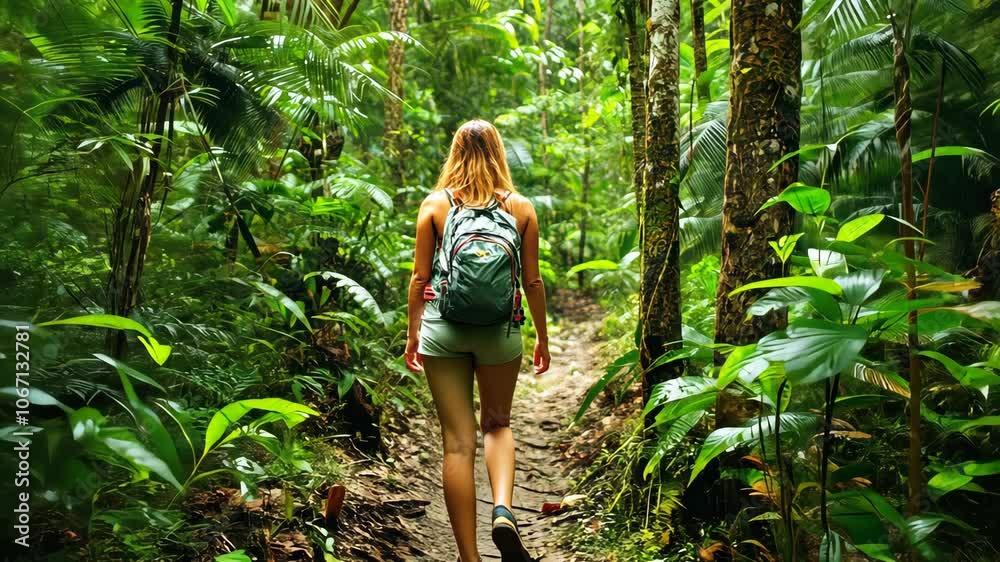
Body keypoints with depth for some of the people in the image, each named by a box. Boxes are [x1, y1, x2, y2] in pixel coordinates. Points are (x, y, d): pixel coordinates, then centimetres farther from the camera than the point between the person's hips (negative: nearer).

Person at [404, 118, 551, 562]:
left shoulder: (434, 204, 2)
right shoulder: (520, 208, 3)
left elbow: (420, 277, 2)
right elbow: (532, 281, 5)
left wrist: (412, 334, 13)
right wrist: (542, 337, 16)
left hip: (443, 328, -1)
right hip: (500, 330, 1)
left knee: (458, 441, 5)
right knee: (497, 424, 22)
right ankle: (503, 510, -1)